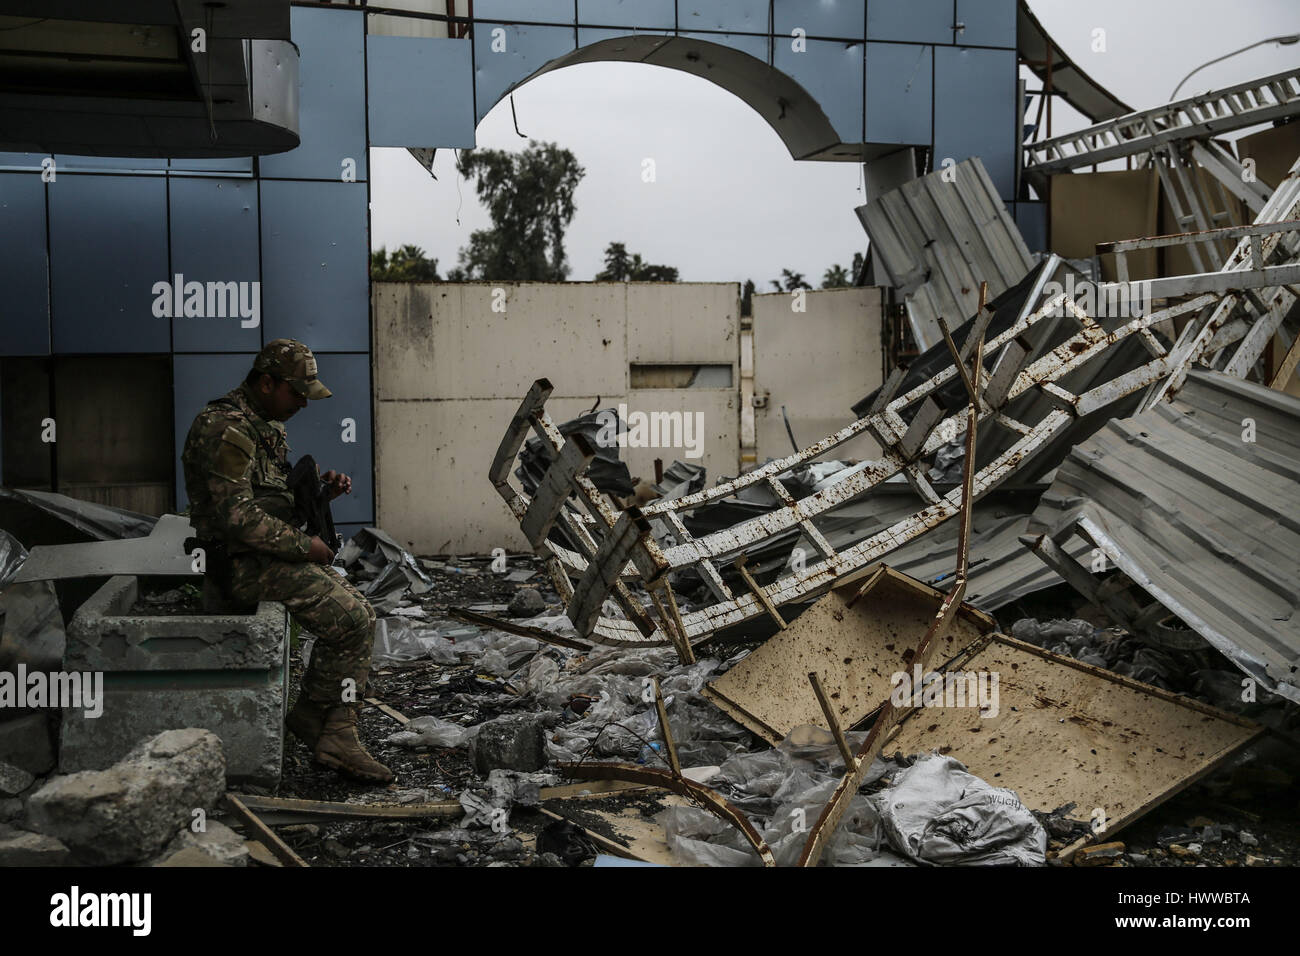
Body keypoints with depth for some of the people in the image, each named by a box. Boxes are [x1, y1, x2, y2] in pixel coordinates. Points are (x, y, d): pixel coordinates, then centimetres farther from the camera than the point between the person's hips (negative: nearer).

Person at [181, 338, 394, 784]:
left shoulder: (266, 425, 16)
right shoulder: (226, 429, -18)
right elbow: (236, 517, -25)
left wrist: (322, 488, 3)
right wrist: (303, 546, -18)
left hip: (272, 555, 11)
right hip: (246, 564, -11)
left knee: (358, 612, 2)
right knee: (350, 621, -17)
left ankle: (337, 734, 1)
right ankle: (314, 717, 0)